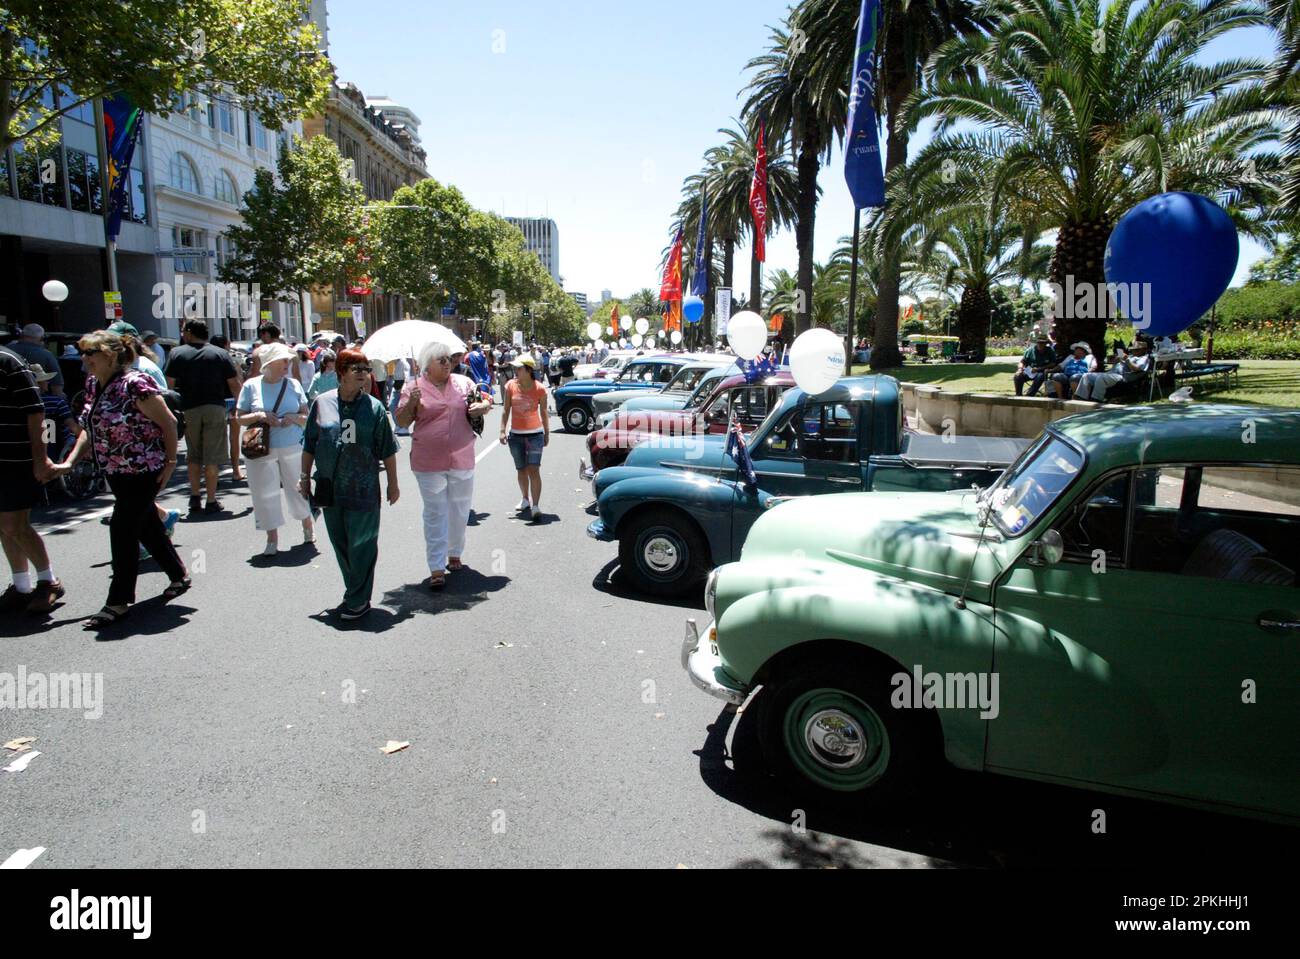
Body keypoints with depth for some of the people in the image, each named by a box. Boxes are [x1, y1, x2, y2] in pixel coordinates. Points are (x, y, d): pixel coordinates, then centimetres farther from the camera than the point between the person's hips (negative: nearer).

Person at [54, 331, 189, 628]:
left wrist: (170, 462, -15)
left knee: (123, 528, -6)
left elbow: (168, 422, -16)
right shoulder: (93, 384, 7)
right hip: (117, 471, 9)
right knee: (147, 526, 16)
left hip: (144, 470, -9)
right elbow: (91, 428, 16)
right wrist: (70, 462, 8)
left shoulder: (134, 385, -19)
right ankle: (179, 575, 33)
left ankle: (119, 601, 3)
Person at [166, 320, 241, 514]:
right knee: (212, 457, 2)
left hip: (189, 409, 1)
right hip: (215, 408, -1)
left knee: (193, 454, 15)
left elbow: (170, 384, 0)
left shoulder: (177, 353, 4)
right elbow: (234, 385, 0)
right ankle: (211, 501, 1)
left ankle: (195, 498, 14)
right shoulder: (220, 354, 2)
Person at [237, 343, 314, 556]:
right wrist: (259, 416, -14)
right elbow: (240, 419, 4)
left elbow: (307, 417, 7)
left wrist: (294, 418, -13)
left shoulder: (293, 384, 4)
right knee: (265, 493, 2)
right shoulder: (251, 386, 0)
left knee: (298, 488, 9)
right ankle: (272, 540, 14)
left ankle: (308, 528, 30)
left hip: (292, 448, 1)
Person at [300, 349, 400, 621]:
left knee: (361, 546, 1)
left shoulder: (374, 407, -2)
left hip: (363, 491, -3)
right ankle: (354, 594, 29)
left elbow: (387, 450, 1)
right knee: (341, 545, 13)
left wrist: (393, 484, 2)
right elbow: (309, 445, 10)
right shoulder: (322, 403, 2)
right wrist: (305, 476, 10)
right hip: (330, 490, 3)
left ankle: (359, 600, 13)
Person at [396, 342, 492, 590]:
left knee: (460, 511, 13)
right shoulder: (415, 388, 0)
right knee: (435, 514, 0)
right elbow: (402, 422, 1)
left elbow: (486, 402, 15)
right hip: (429, 463, -3)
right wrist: (412, 402, -16)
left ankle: (455, 555, 32)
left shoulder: (464, 383, 6)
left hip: (462, 459, 3)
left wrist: (482, 406, -8)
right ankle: (437, 569, 3)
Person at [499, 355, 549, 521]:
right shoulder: (511, 386, -1)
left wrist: (547, 434, 5)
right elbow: (506, 410, 5)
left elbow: (543, 413, 2)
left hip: (535, 434, -3)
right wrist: (503, 430, -1)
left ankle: (535, 506, -11)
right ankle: (526, 499, 34)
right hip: (516, 435, 3)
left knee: (533, 470, -11)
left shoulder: (539, 389, -8)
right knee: (521, 470, 15)